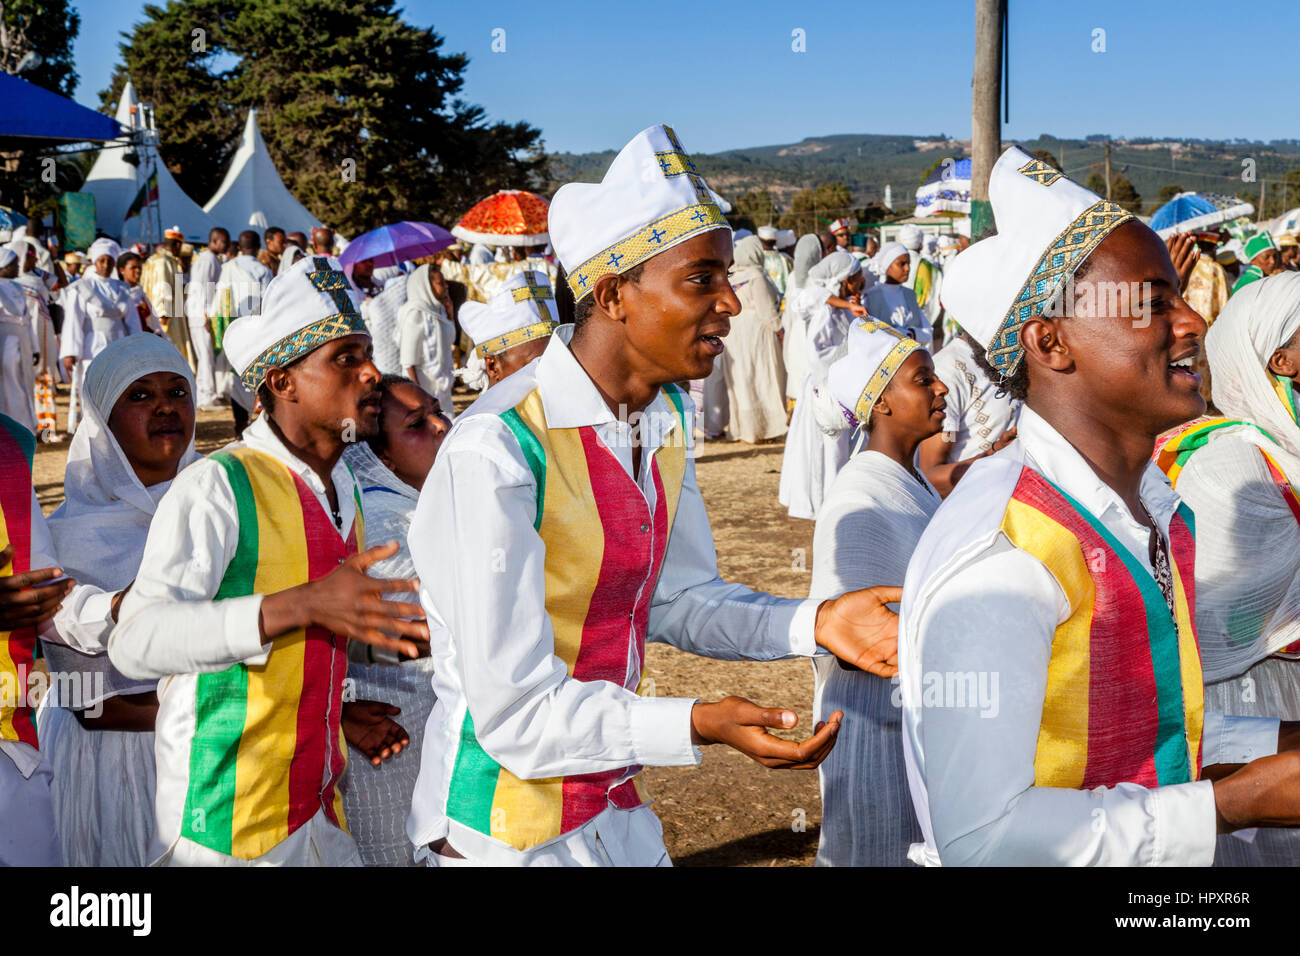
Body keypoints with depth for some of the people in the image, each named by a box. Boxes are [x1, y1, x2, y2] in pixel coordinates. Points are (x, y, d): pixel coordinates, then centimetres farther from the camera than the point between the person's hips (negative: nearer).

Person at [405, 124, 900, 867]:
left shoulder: (665, 416, -1)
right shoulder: (496, 451, -27)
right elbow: (516, 714, -25)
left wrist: (809, 624, -4)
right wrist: (695, 725, -31)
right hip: (506, 828, -7)